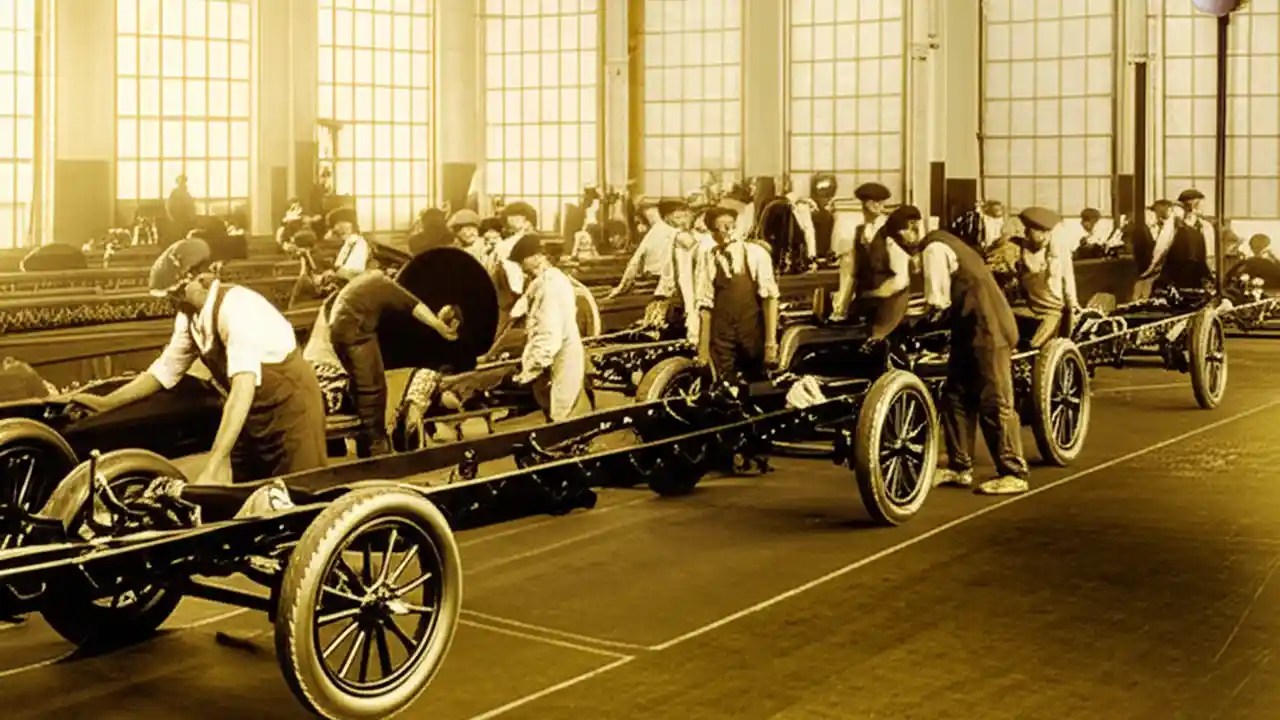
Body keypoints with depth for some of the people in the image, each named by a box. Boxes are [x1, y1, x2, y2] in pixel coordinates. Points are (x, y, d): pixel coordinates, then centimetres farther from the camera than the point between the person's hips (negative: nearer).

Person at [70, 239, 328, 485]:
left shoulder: (235, 306, -28)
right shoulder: (190, 316, -3)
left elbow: (244, 385, -39)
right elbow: (165, 370, 11)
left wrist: (215, 463, -46)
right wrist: (104, 403, 3)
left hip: (291, 404, -8)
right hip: (252, 412, 8)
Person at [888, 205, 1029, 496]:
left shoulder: (934, 249, -13)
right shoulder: (940, 242, 17)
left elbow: (937, 301, -18)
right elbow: (945, 294, 16)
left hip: (987, 329, -10)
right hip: (974, 329, 10)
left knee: (995, 403, -7)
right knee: (956, 398, 12)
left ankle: (1014, 474, -1)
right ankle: (960, 467, 19)